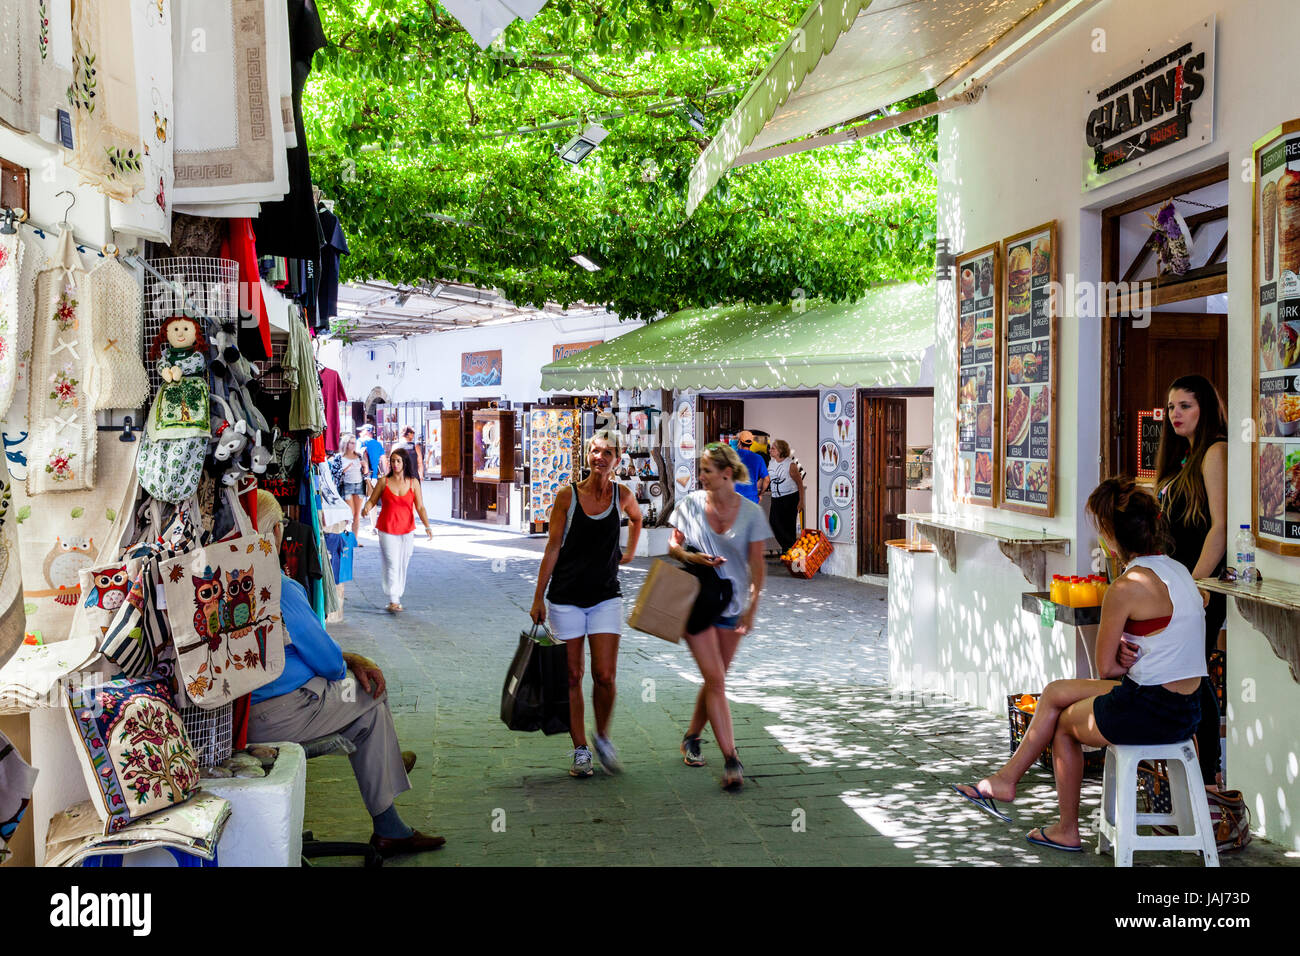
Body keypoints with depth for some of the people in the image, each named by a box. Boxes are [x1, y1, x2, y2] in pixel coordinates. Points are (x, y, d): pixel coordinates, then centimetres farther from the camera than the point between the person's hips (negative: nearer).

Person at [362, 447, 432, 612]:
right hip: (387, 529, -2)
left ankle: (397, 597, 20)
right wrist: (366, 509, -20)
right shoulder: (384, 481, 0)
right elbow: (372, 500, 3)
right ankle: (393, 601, -9)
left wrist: (427, 526, -12)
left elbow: (420, 507, 1)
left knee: (402, 565, 8)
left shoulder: (413, 483, 3)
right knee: (391, 564, -9)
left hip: (407, 530, 2)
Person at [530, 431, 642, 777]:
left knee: (605, 675, -7)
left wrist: (629, 553, 21)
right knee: (573, 676, 3)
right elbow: (553, 548, -2)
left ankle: (602, 736, 18)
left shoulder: (622, 495, 1)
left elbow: (636, 518, 26)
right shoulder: (568, 495, -4)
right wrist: (538, 598, -3)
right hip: (566, 598, -1)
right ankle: (580, 750, 14)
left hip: (606, 597, 1)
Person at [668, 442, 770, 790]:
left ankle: (691, 738, 34)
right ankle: (730, 759, -9)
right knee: (715, 680, -9)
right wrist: (690, 556, -16)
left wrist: (752, 607, -10)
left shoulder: (751, 513, -4)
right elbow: (673, 544, 6)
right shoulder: (692, 503, -3)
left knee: (715, 679, 12)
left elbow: (757, 565, -2)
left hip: (731, 605, 2)